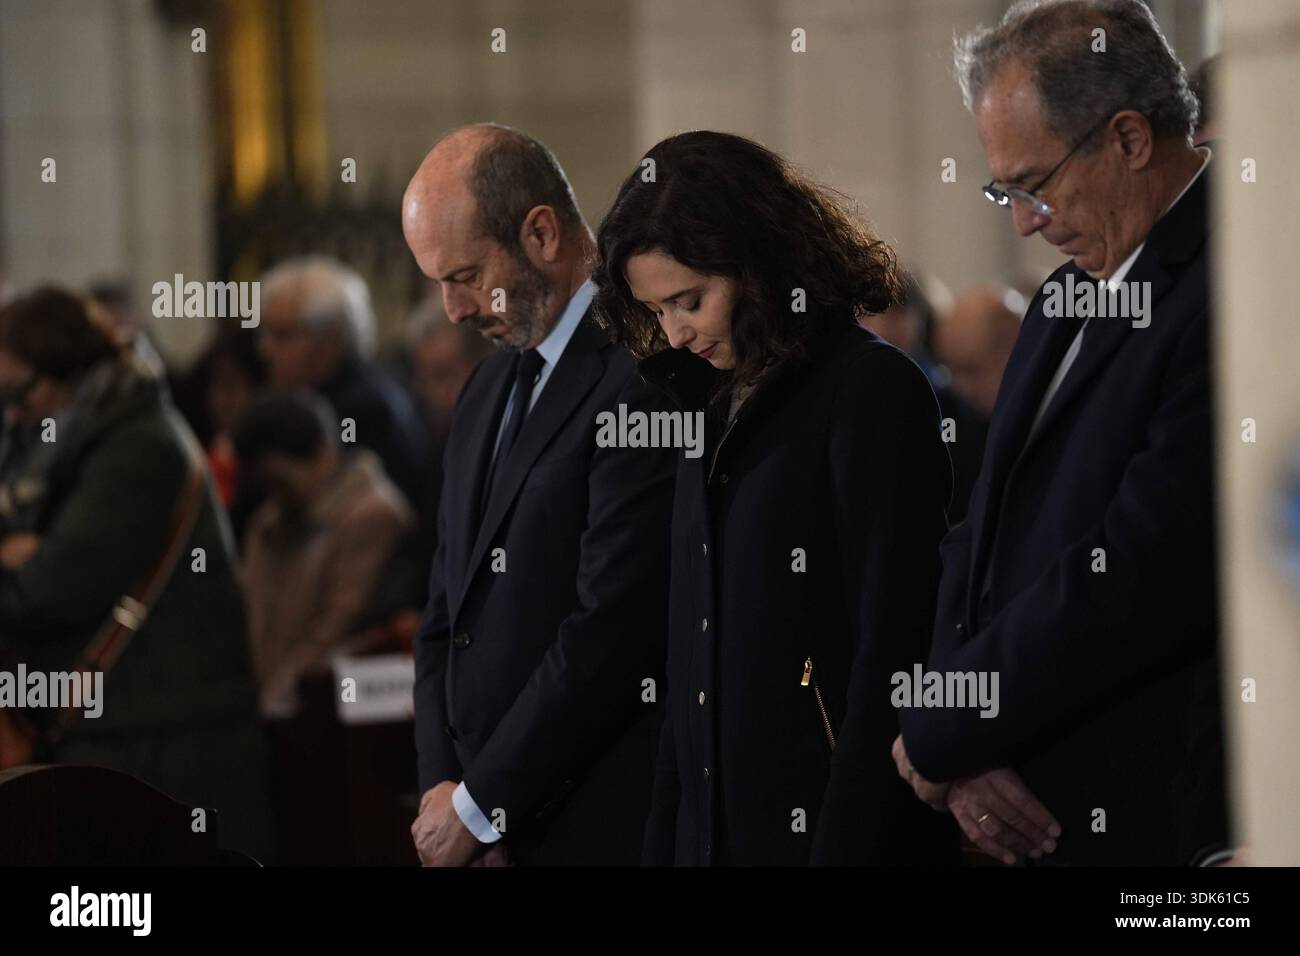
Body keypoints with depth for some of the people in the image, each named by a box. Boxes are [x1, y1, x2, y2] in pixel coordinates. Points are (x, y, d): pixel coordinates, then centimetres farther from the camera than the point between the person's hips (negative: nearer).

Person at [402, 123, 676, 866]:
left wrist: (480, 806, -11)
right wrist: (444, 789, 2)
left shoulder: (641, 379, -13)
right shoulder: (488, 392, 17)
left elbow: (612, 630, -18)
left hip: (599, 829, -7)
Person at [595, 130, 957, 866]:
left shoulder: (875, 391, -8)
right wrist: (667, 841, 10)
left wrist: (846, 846, -17)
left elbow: (892, 650, -13)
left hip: (829, 825, -7)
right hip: (711, 826, 7)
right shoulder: (716, 405, 15)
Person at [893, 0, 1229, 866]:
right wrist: (962, 758, -3)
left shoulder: (1237, 298, -15)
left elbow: (1138, 580, -20)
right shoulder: (1067, 301, 15)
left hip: (1152, 825, -8)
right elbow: (984, 542, 14)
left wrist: (938, 738, -9)